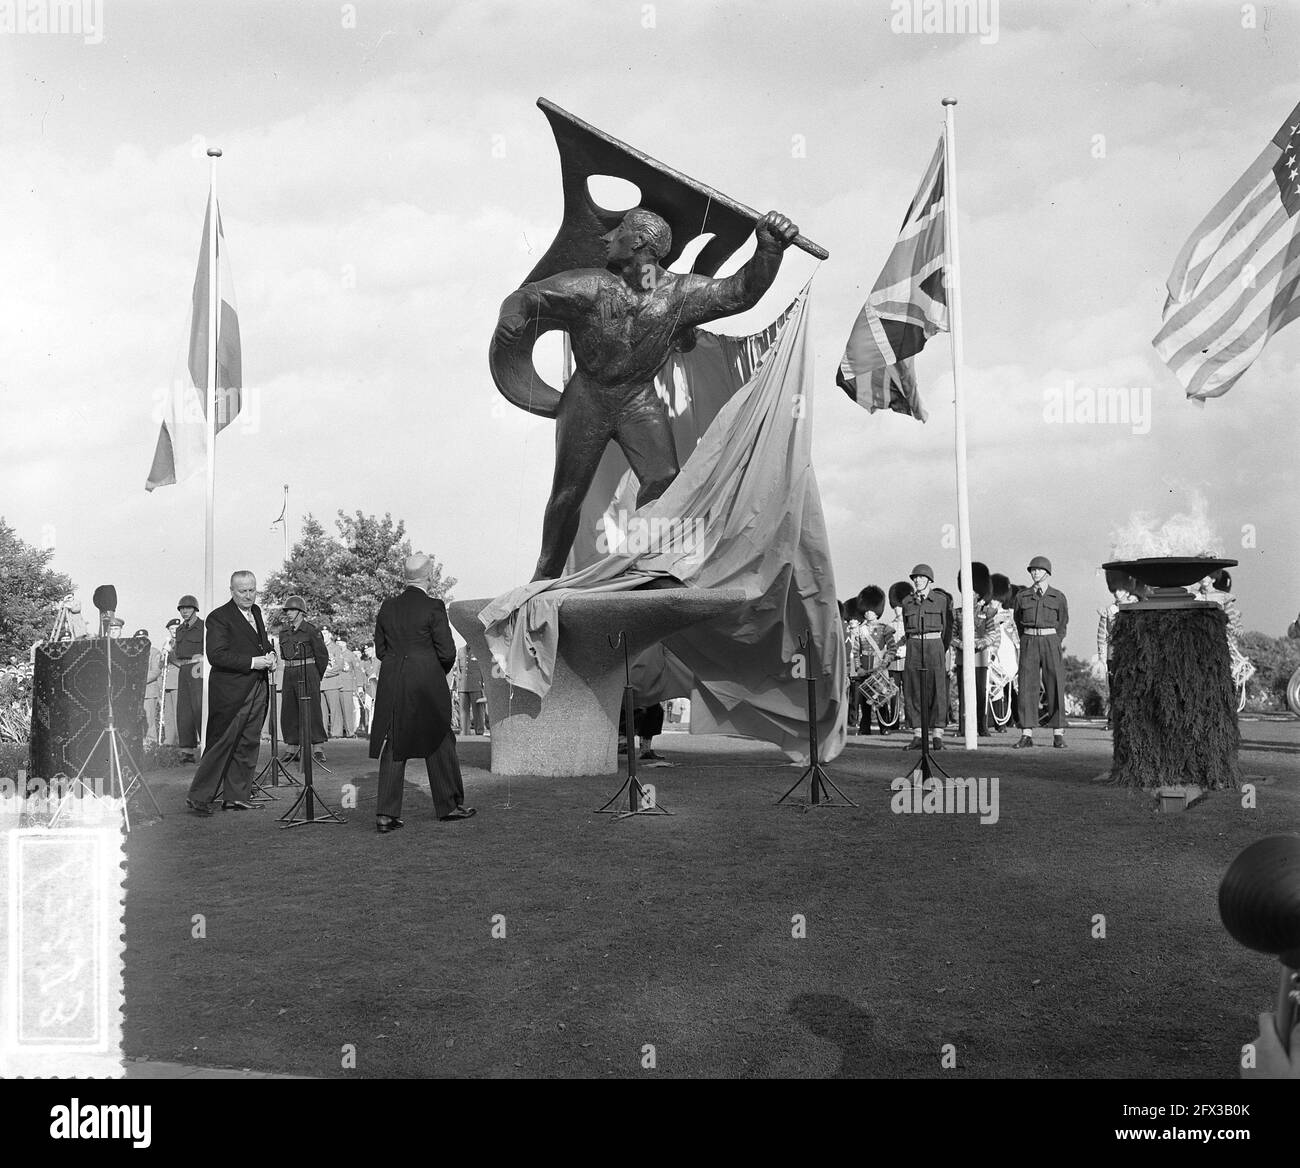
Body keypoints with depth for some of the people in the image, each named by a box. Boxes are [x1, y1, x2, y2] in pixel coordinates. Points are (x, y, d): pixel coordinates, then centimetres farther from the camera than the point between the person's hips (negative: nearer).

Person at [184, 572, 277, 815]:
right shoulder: (219, 617, -9)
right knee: (223, 744, -6)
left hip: (257, 690, 7)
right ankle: (198, 797, 3)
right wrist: (252, 662, -21)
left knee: (248, 744, 8)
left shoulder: (256, 612, 16)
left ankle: (236, 797, 15)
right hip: (231, 692, -7)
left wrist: (270, 656, 5)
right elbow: (216, 656, -18)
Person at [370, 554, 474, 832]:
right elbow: (447, 653, -10)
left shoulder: (388, 606, 6)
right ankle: (449, 806, 20)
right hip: (428, 684, -4)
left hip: (392, 686, 4)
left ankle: (386, 814, 2)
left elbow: (380, 649, 11)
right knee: (439, 743, 10)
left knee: (392, 747, 6)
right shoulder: (433, 607, -9)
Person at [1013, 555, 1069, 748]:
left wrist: (1054, 647, 8)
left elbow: (1062, 623, 13)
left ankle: (1058, 734, 3)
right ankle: (1026, 735, -5)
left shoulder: (1058, 596, 5)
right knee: (1027, 686, -5)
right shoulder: (1022, 596, 8)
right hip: (1029, 642, 1)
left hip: (1050, 641, -1)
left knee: (1054, 686, -2)